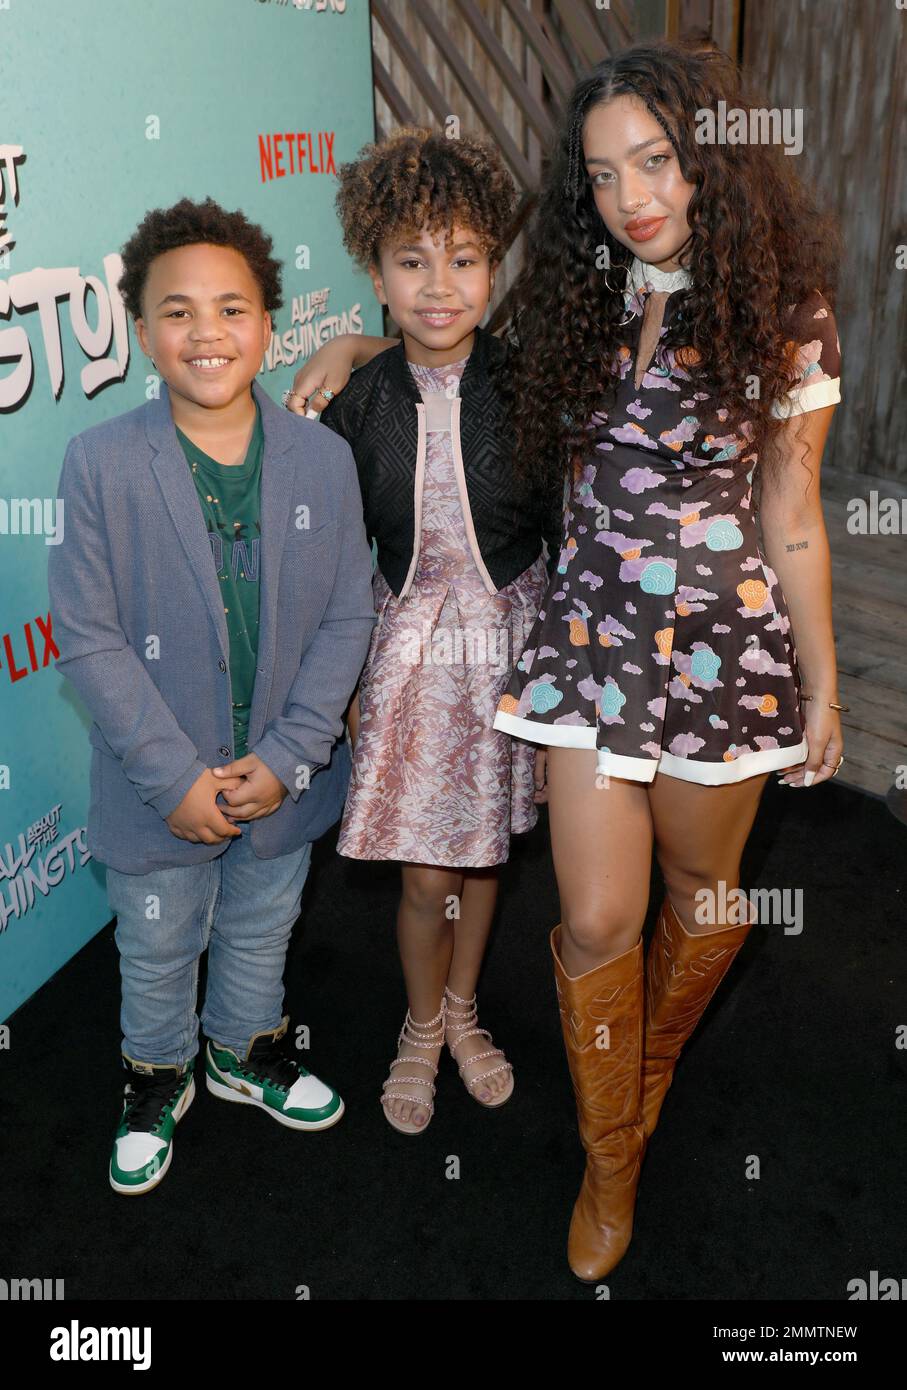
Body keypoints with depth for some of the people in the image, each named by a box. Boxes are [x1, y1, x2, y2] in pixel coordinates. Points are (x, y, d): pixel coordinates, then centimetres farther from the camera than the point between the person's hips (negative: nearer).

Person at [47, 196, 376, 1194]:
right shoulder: (101, 463, -15)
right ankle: (158, 1075, 49)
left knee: (261, 932, 25)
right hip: (159, 787, -2)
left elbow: (346, 619, -6)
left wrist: (283, 759, -13)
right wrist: (176, 777, -17)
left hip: (283, 776, 2)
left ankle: (246, 1049, 53)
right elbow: (88, 637, -14)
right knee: (157, 948, 20)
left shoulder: (323, 456, -8)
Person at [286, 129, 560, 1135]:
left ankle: (463, 1011, 42)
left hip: (511, 639, 0)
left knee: (486, 849, 16)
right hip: (410, 646, 0)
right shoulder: (356, 401, -7)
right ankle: (421, 1027, 34)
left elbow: (563, 526, -3)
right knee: (427, 874, 4)